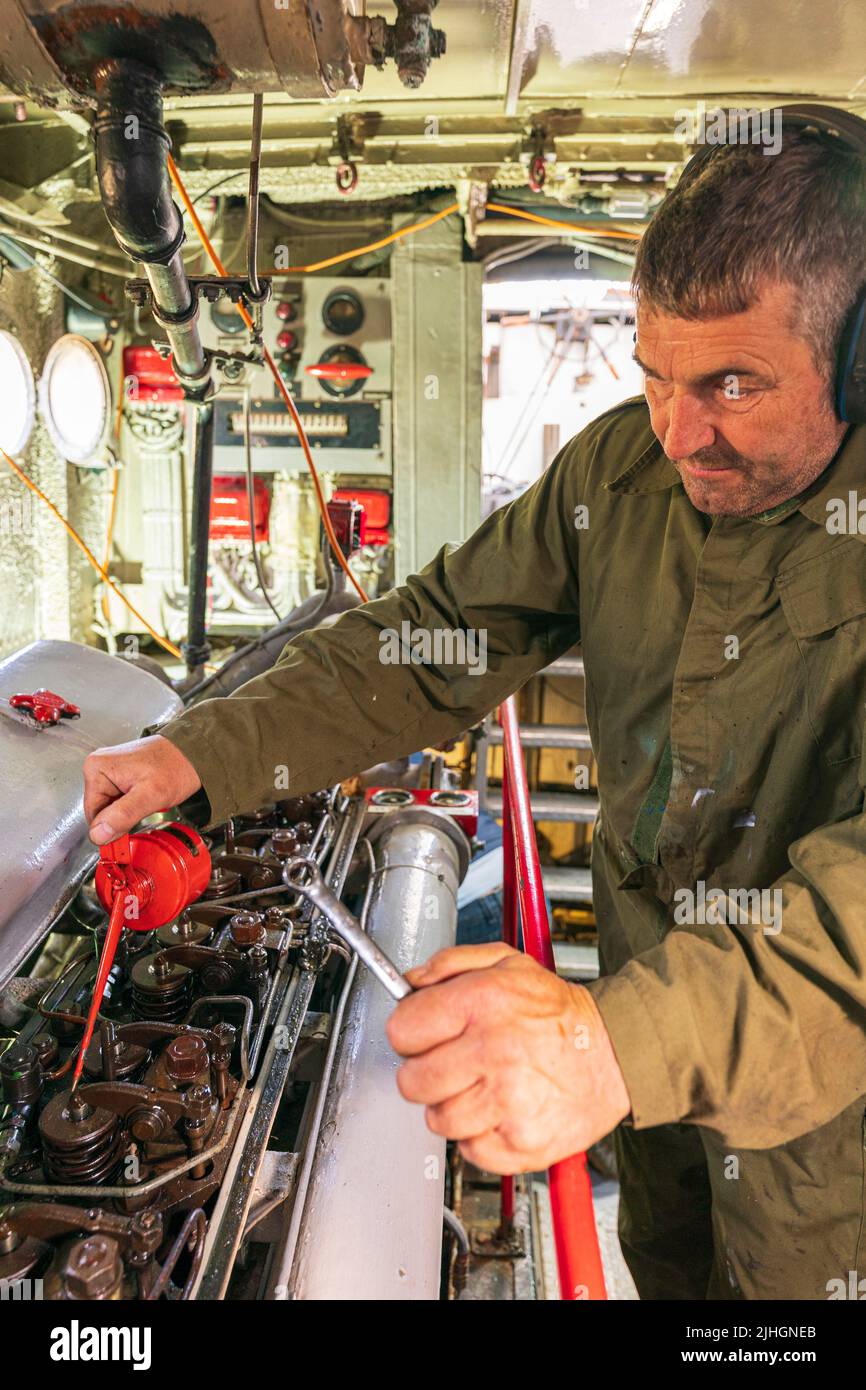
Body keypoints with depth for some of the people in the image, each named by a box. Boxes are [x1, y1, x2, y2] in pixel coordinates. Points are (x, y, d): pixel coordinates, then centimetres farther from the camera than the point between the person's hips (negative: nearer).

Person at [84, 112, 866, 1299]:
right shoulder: (617, 469, -12)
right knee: (663, 1265, 30)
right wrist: (201, 752, -17)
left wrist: (623, 1038, -55)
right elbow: (436, 643, -9)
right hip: (647, 989, 4)